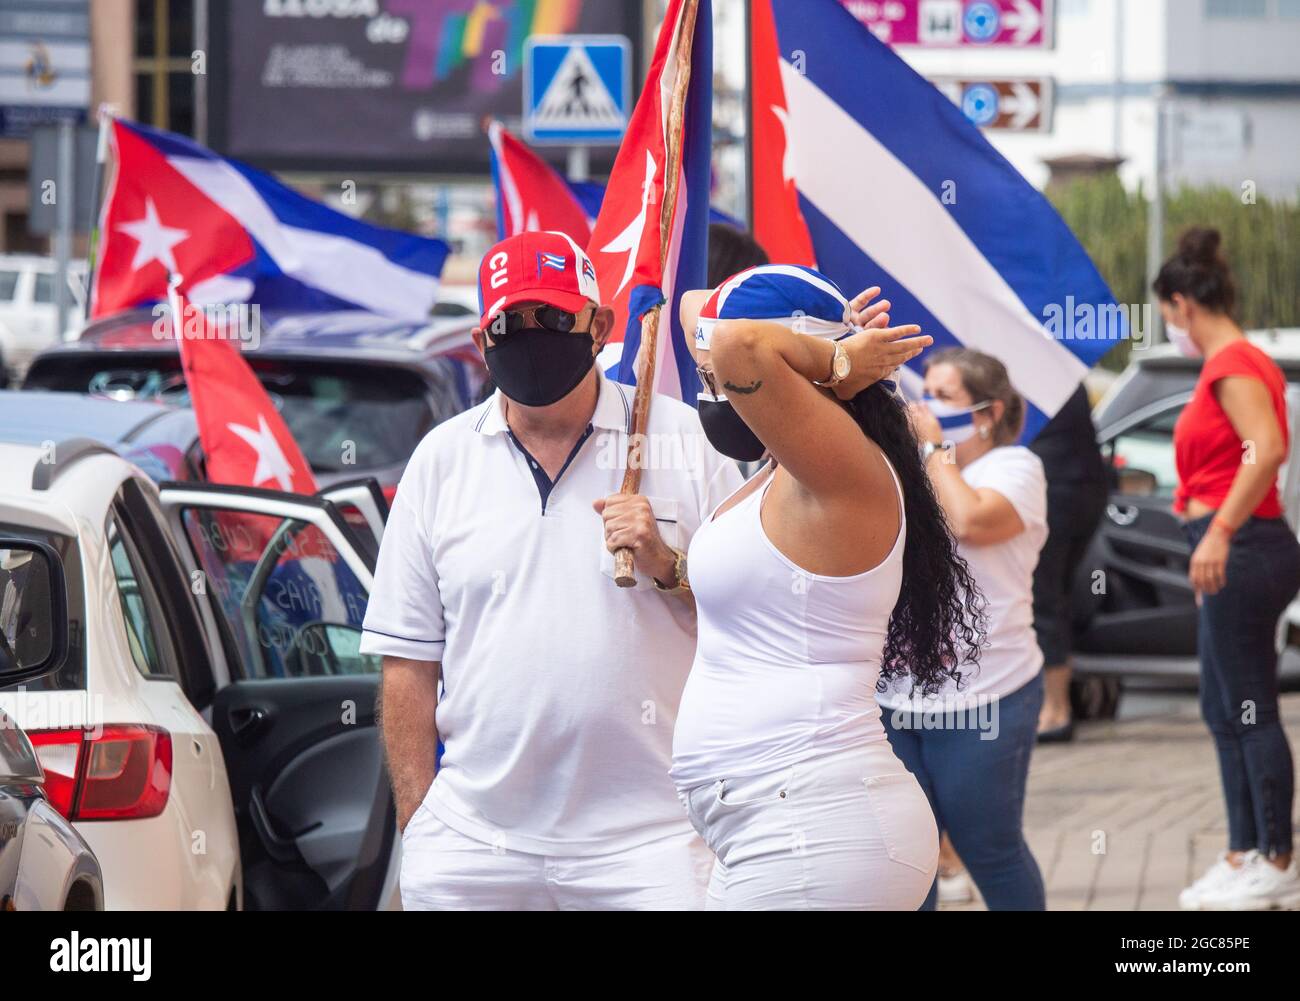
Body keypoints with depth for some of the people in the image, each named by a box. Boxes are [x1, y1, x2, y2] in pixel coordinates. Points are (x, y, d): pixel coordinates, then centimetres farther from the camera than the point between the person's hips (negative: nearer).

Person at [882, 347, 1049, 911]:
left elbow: (971, 520, -22)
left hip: (982, 696, -5)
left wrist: (935, 447, -10)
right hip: (895, 695, 5)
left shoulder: (1012, 466, -3)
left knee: (990, 852, 3)